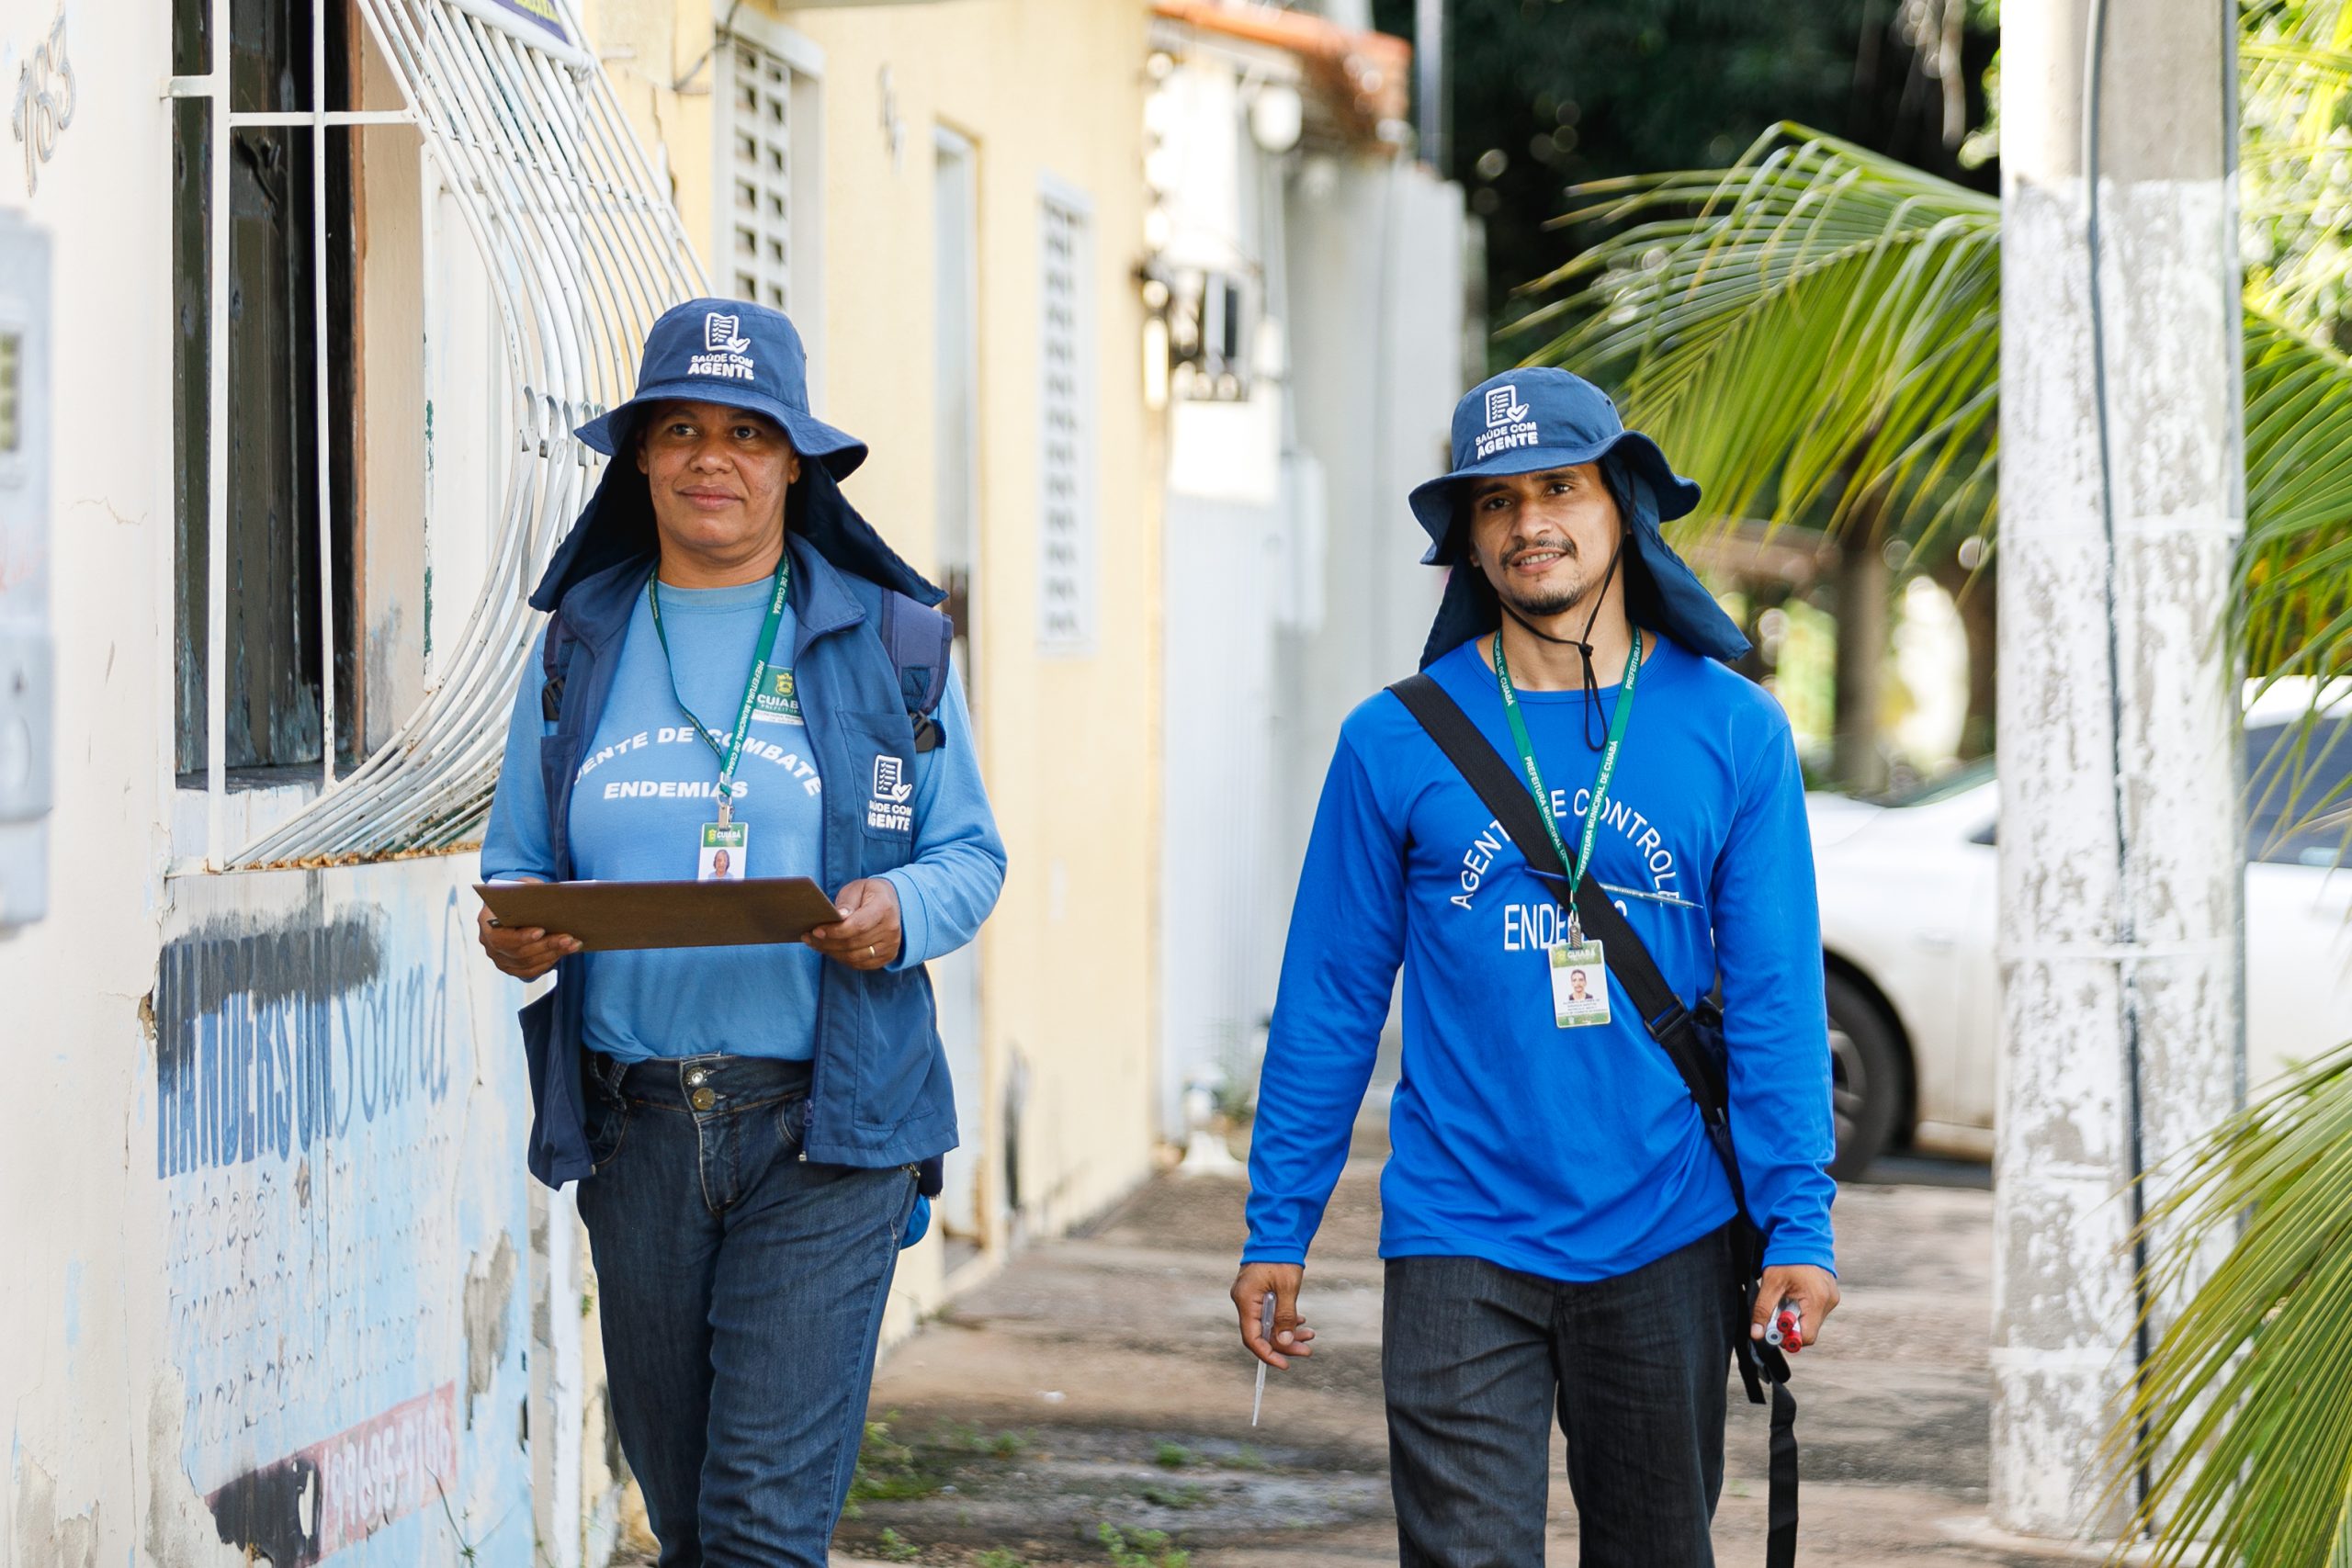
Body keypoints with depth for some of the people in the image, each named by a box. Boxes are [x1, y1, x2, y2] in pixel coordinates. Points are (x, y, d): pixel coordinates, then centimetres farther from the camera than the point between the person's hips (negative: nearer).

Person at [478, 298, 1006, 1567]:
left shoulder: (888, 644, 5)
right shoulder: (582, 644, 11)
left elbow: (971, 856, 7)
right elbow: (514, 860, 13)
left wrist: (900, 915, -16)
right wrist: (511, 930, -11)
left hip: (828, 1125, -3)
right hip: (633, 1121, 3)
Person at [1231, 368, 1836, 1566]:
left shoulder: (1731, 731, 2)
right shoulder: (1398, 741, 0)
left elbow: (1773, 997, 1)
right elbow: (1329, 1000, 5)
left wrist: (1798, 1223, -6)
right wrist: (1277, 1227, 4)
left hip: (1663, 1243, 2)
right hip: (1461, 1248, -1)